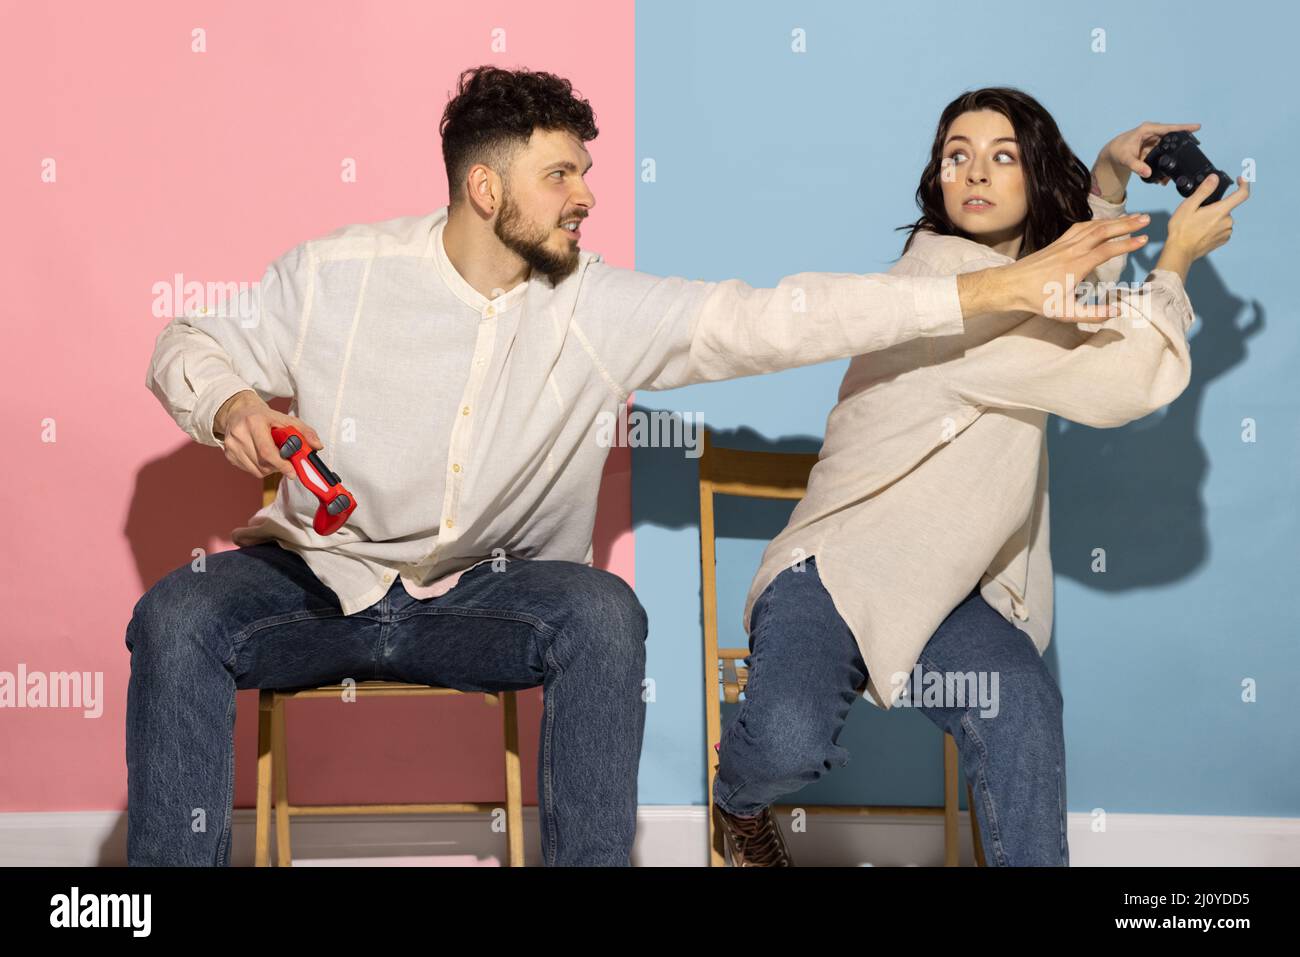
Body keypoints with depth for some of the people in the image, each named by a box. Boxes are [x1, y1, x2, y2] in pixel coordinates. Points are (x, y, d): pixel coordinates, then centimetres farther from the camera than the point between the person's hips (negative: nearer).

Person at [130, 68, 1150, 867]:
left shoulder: (603, 309, -7)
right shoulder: (337, 274, -9)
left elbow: (773, 318, -13)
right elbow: (189, 344, 3)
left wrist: (1002, 289, -19)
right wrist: (228, 404, -23)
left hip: (481, 597, 1)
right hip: (313, 581, -1)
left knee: (603, 613, -28)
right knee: (177, 617, -29)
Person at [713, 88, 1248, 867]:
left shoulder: (1016, 278, 10)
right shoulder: (942, 269, -17)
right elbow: (1114, 384, -21)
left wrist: (1109, 182, 22)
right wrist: (1177, 261, -7)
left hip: (945, 588, 6)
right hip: (837, 563, -6)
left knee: (1023, 708, -28)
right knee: (790, 743, -32)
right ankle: (740, 798, 6)